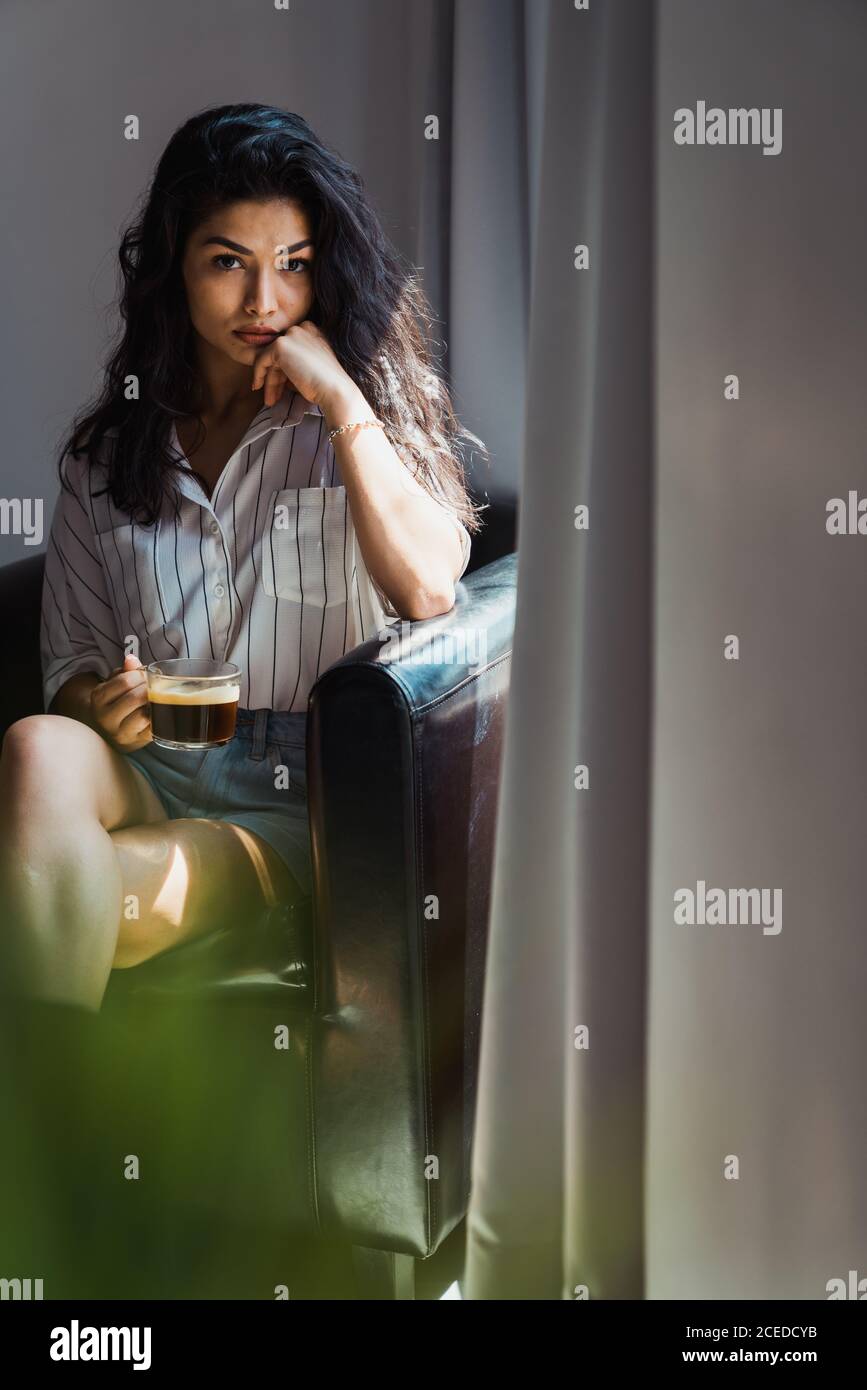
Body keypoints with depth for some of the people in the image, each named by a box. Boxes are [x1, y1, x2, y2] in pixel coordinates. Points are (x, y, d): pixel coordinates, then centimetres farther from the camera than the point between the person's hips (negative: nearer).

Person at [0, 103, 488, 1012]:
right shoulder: (106, 452, 16)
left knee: (83, 895, -31)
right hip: (151, 769, 4)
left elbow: (429, 586, -12)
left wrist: (342, 400, -10)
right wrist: (97, 704, -6)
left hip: (302, 800, -3)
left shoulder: (368, 418, 8)